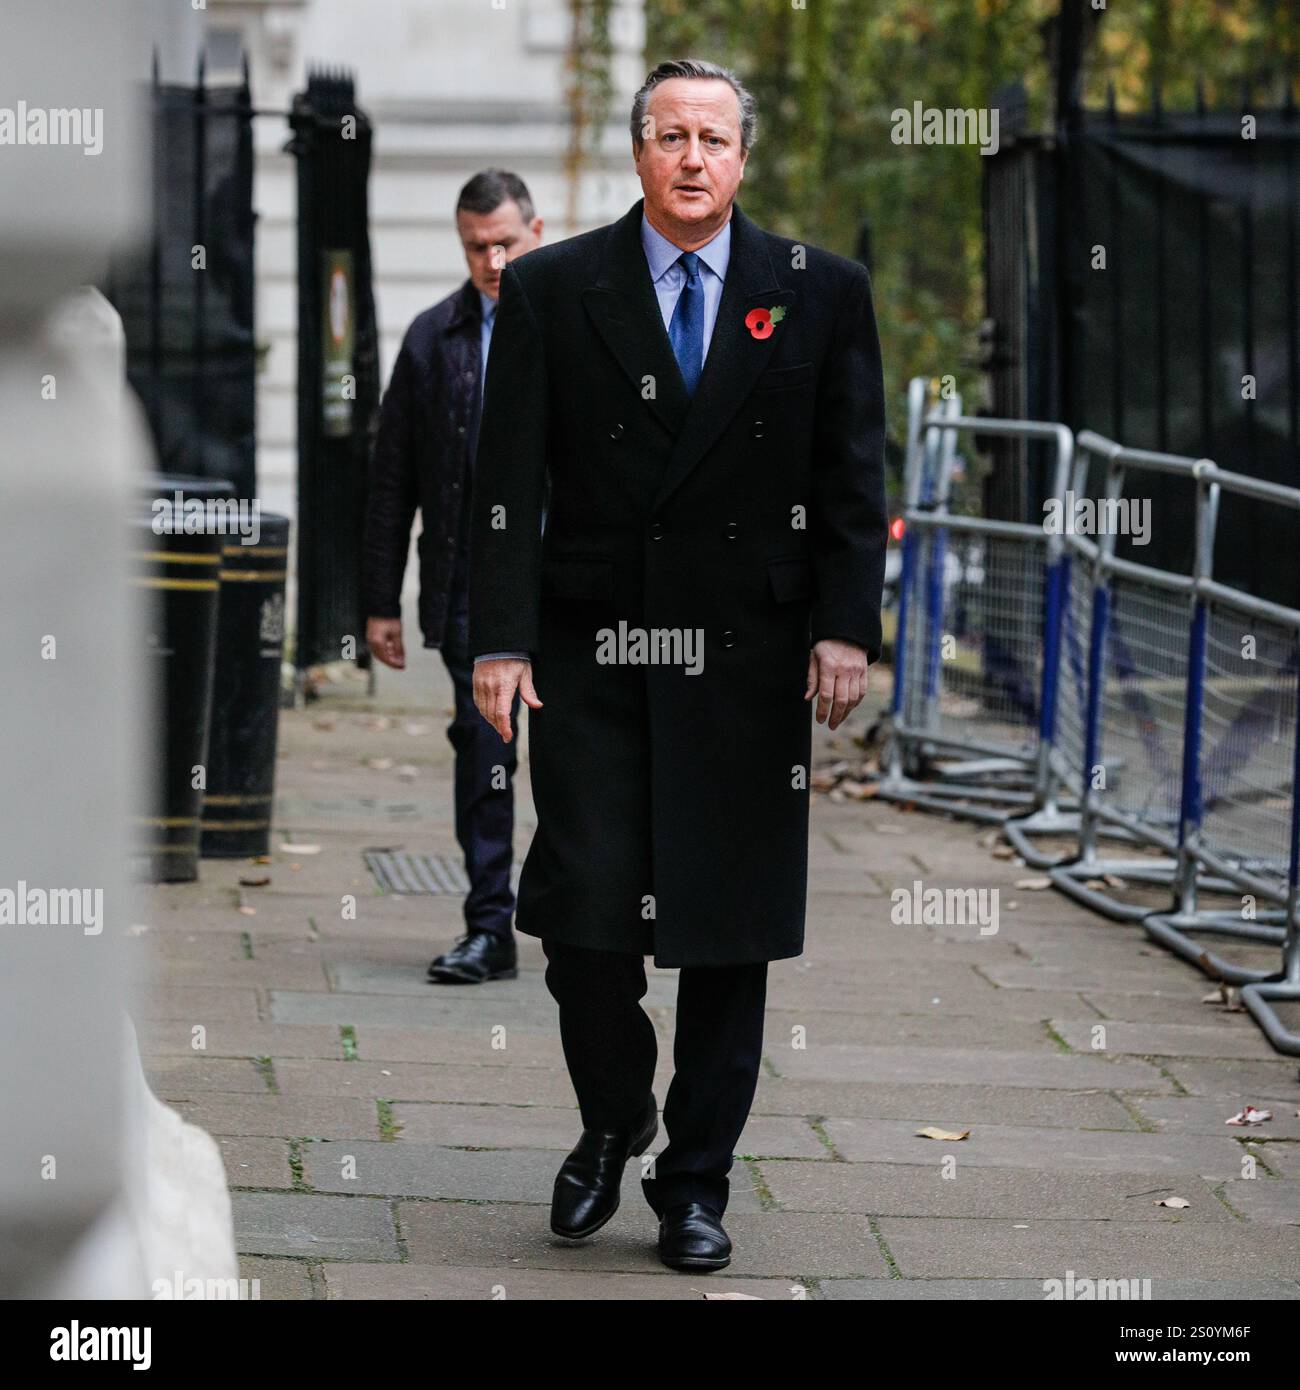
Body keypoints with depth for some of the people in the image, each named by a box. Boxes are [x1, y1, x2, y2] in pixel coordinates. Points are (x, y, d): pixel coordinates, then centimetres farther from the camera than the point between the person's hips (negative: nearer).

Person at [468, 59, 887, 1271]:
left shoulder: (820, 294, 6)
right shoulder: (550, 291, 3)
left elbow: (853, 478, 5)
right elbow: (509, 480, 0)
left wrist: (845, 627, -5)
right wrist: (500, 637, -8)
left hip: (750, 667, 1)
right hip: (593, 657, 0)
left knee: (728, 932, 4)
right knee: (583, 915, -3)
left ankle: (696, 1180, 16)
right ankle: (611, 1125, 23)